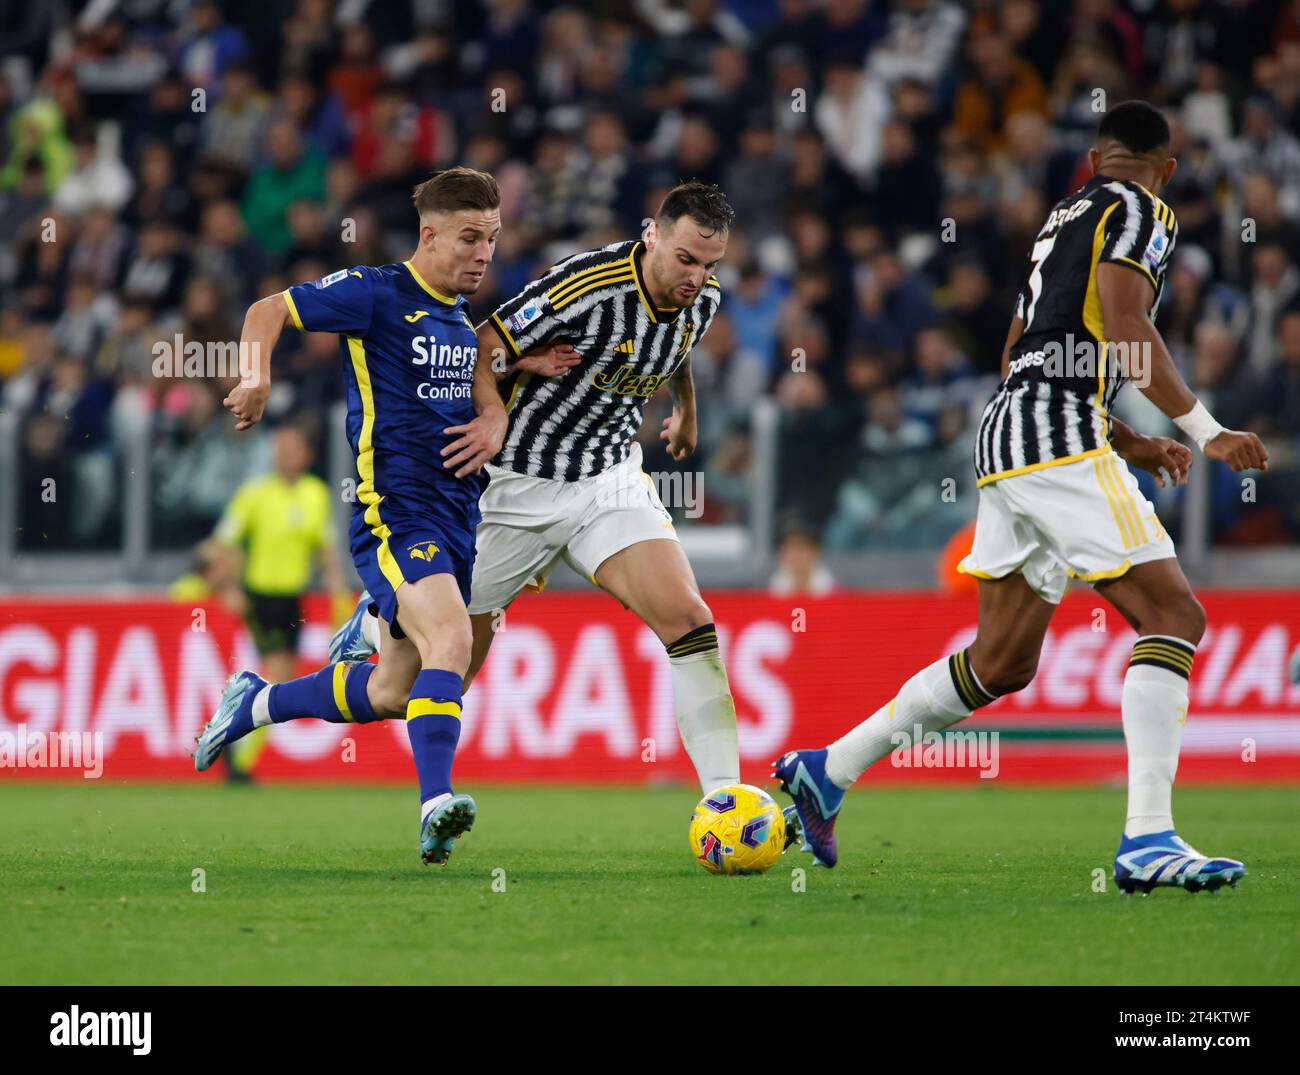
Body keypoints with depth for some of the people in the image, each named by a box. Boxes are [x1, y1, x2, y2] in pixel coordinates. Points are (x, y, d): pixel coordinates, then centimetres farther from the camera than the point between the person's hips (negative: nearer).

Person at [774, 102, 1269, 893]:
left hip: (1007, 436, 9)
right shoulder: (1141, 211, 0)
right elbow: (1124, 328, -15)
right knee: (1173, 614, -13)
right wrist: (1204, 432, -15)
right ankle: (1147, 841, -24)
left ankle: (825, 772, 21)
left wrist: (1126, 442, 29)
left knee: (1003, 663, 15)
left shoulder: (1065, 218, 26)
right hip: (1061, 441, -9)